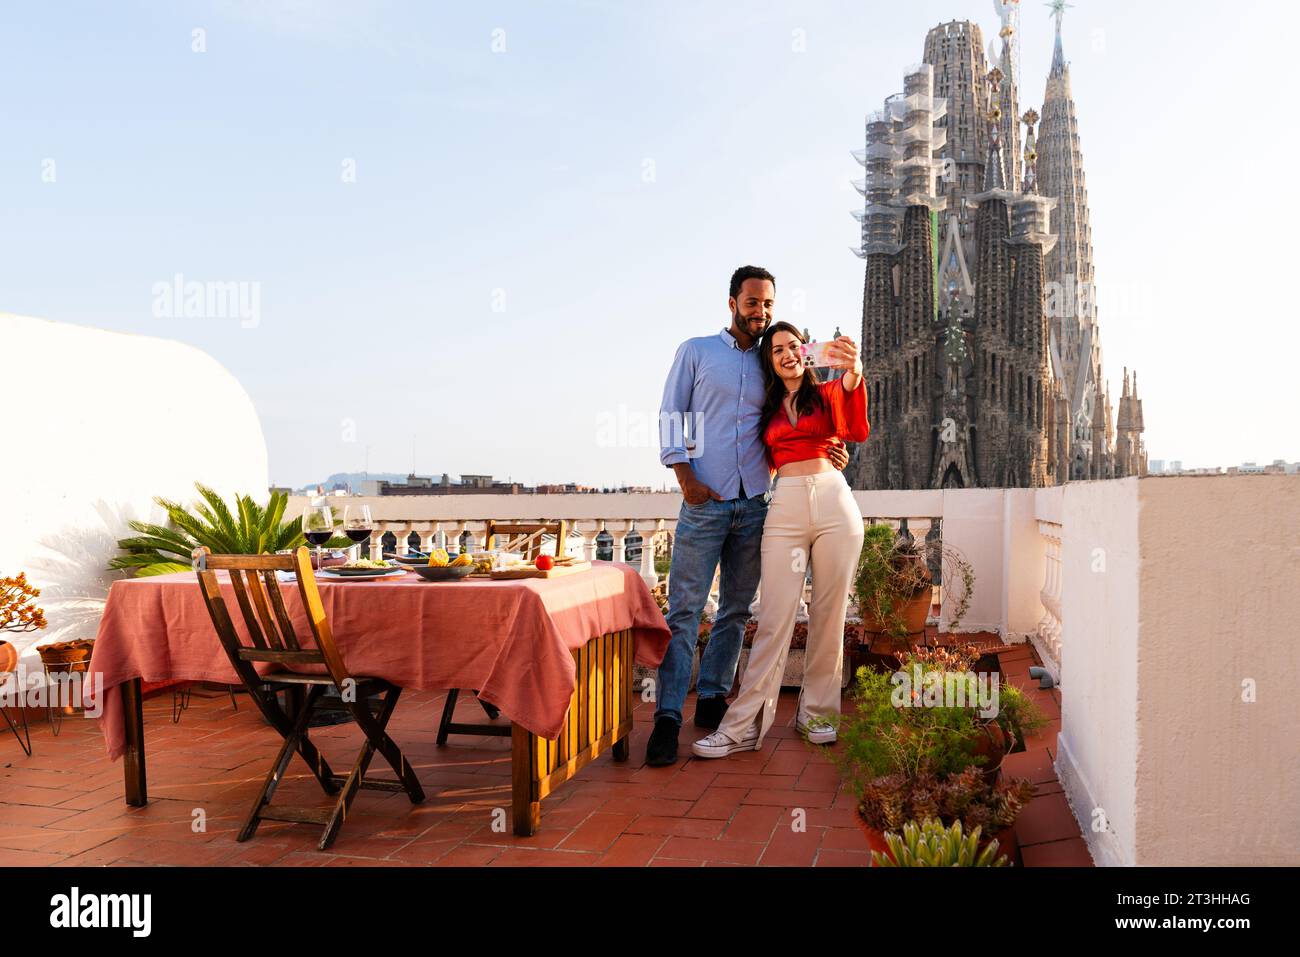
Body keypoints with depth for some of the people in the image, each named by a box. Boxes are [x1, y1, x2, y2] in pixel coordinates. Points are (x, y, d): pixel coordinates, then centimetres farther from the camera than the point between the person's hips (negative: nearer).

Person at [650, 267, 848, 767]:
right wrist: (687, 478, -10)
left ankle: (712, 698, 19)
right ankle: (668, 717, -5)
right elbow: (671, 419, 1)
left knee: (736, 609, 8)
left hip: (754, 505, 4)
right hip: (705, 502, -4)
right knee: (685, 610, -7)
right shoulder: (696, 351, 6)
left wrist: (826, 453, -4)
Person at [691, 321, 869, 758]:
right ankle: (744, 725, -5)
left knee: (829, 612, 3)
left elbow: (857, 430, -10)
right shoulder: (769, 409, 20)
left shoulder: (827, 394, 11)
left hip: (834, 503, -1)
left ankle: (817, 712, 16)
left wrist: (854, 371, -30)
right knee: (774, 617, -6)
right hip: (785, 506, 1)